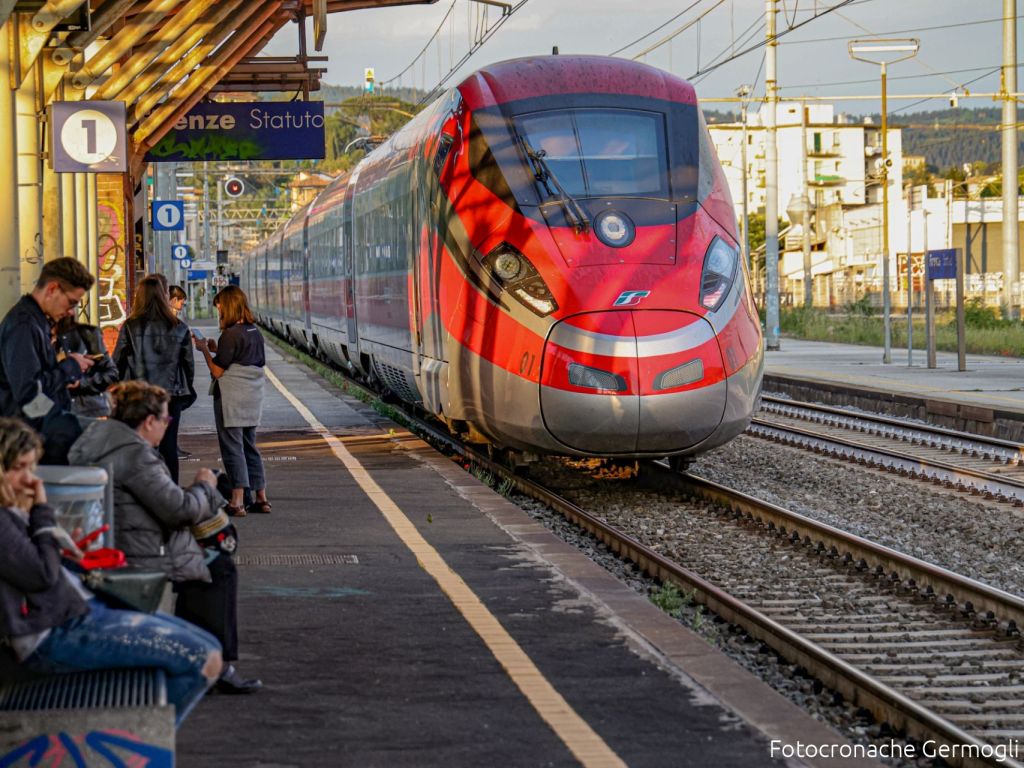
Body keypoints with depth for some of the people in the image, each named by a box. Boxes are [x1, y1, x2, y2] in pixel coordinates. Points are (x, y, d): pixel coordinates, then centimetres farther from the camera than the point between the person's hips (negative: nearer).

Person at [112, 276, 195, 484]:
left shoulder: (130, 327, -6)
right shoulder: (179, 328, -1)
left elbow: (117, 363, -2)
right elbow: (189, 364, 5)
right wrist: (186, 392, 18)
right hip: (171, 395, 1)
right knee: (169, 445, 6)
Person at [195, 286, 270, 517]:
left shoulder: (230, 334, -15)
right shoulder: (255, 332, 9)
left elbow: (217, 370, -15)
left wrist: (205, 350, 2)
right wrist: (217, 350, 18)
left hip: (231, 398, -8)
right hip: (253, 398, 8)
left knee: (232, 447, -4)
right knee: (249, 446, 16)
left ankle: (237, 502, -5)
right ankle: (261, 498, 17)